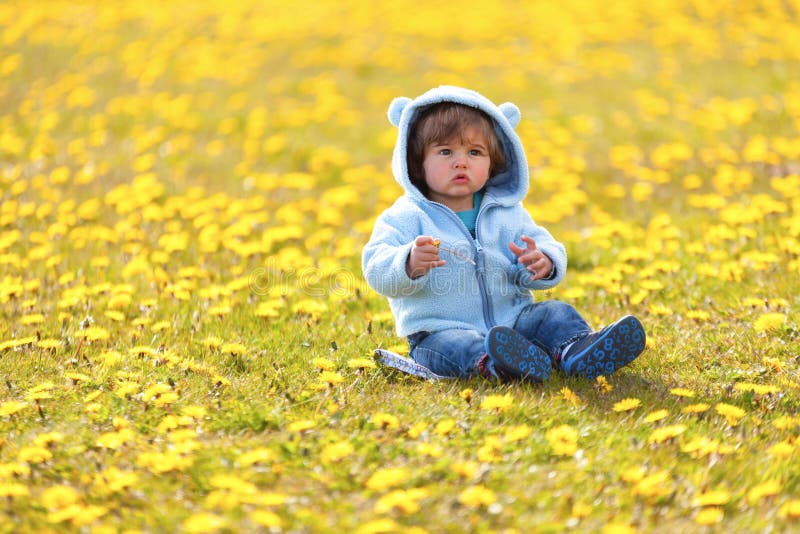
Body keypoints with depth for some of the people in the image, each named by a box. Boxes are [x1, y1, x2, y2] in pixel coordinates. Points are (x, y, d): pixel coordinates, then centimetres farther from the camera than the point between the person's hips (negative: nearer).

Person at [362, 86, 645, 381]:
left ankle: (578, 353, -43)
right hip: (441, 331, -5)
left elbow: (549, 248, 8)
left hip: (513, 322, 5)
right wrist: (409, 265, -38)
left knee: (556, 313, -13)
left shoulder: (507, 212, 10)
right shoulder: (407, 217, -4)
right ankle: (491, 365, -67)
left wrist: (544, 263, -19)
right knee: (456, 346, -35)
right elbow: (376, 267, -14)